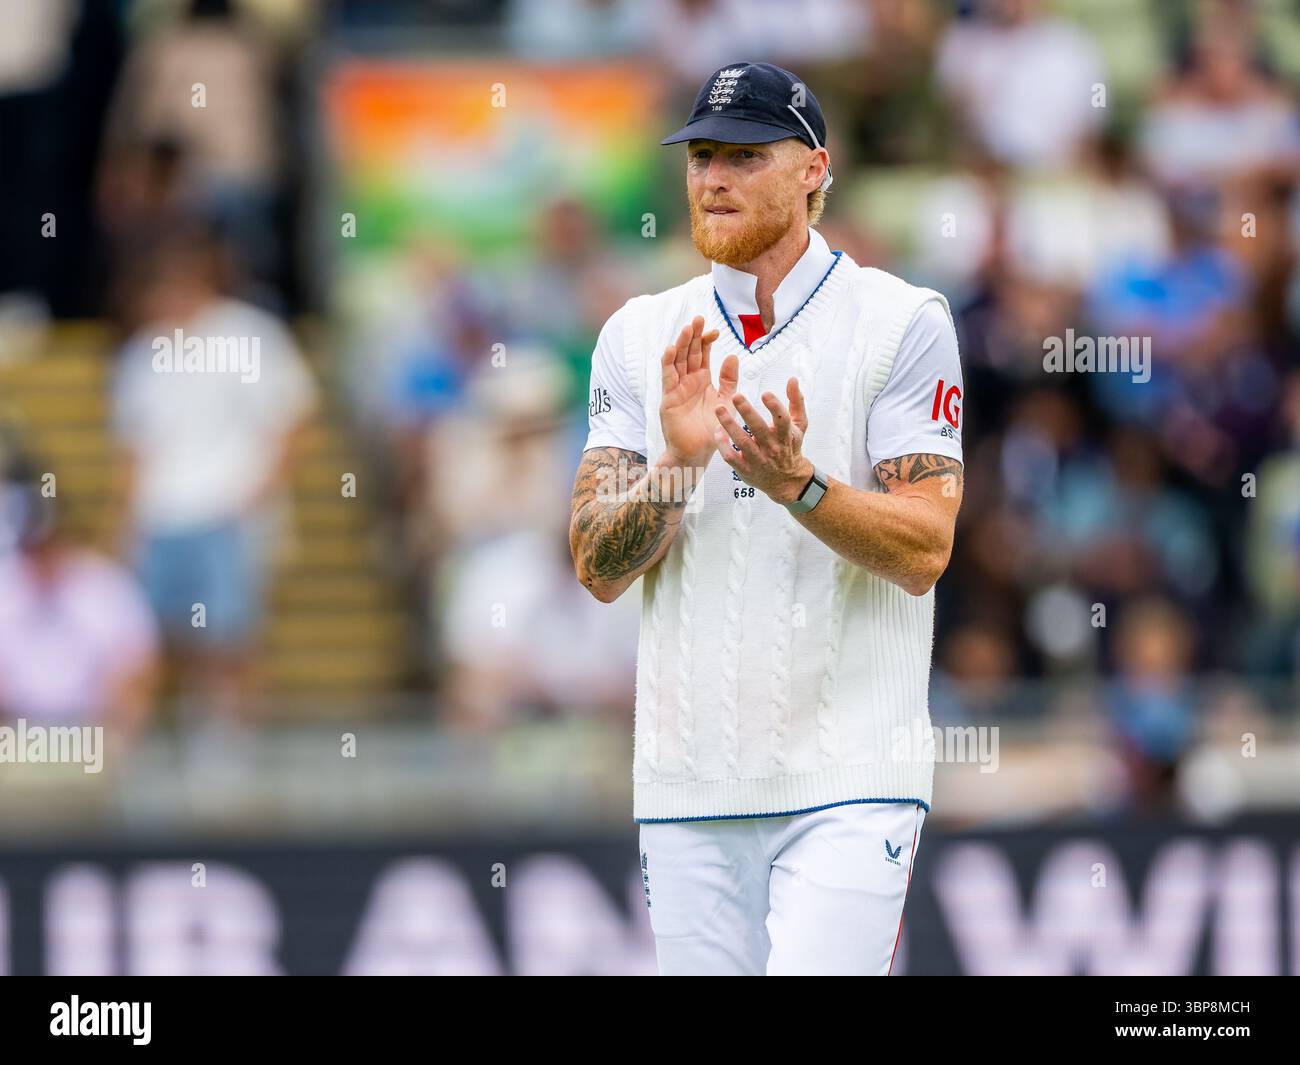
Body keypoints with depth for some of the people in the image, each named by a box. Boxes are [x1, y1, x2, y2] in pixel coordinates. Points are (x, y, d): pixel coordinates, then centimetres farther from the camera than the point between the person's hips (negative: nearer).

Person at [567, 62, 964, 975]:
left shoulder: (904, 323, -1)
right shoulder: (640, 336, 10)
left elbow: (923, 550, -8)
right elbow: (599, 570, 4)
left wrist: (794, 482, -24)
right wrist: (678, 461, -14)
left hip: (848, 779, -4)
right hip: (687, 785, 4)